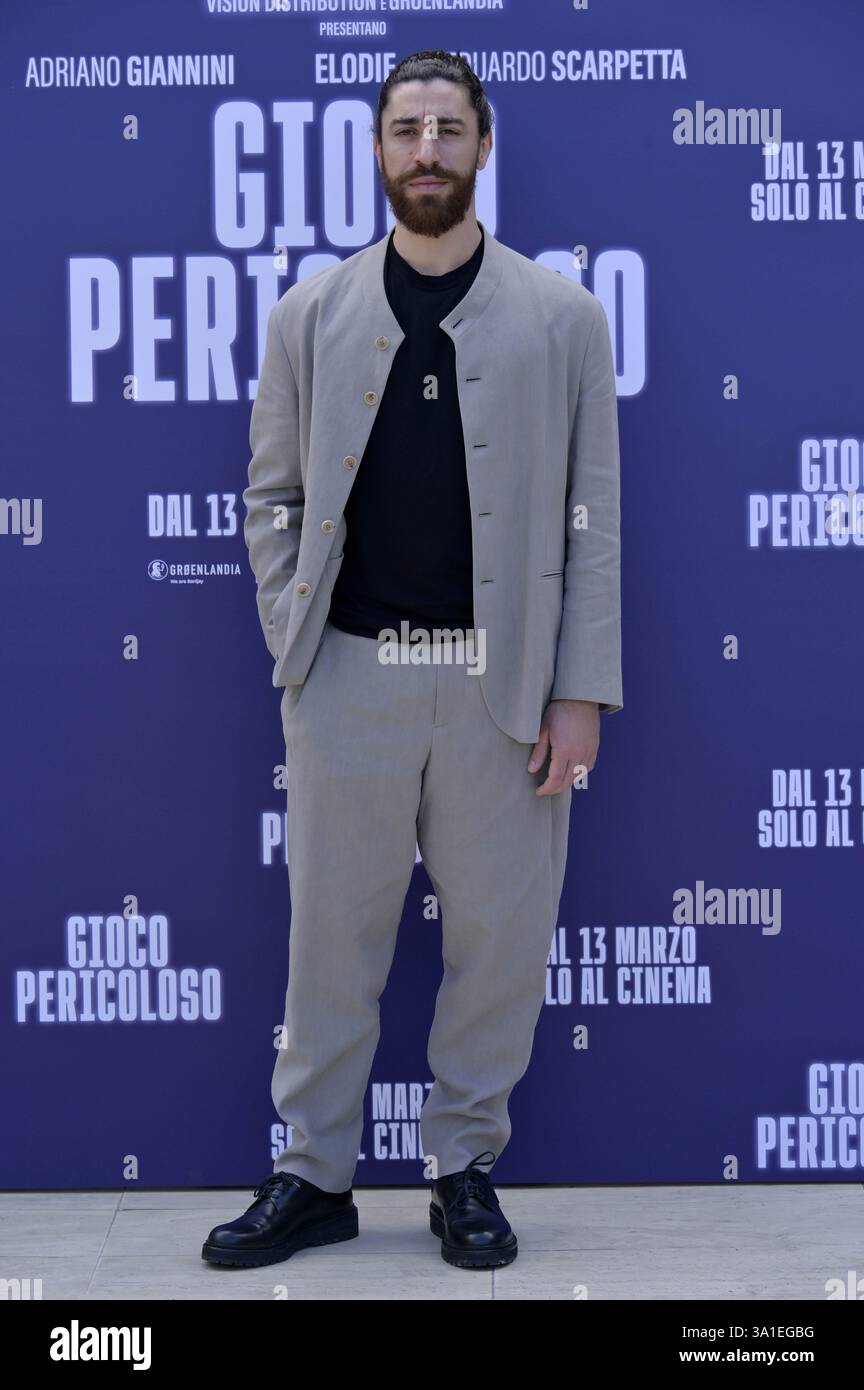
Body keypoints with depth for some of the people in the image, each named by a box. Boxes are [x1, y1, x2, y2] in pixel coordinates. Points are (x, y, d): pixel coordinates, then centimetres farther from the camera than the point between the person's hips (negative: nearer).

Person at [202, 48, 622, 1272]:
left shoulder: (562, 316, 4)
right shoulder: (311, 314, 8)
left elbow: (591, 514, 2)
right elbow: (272, 495, 11)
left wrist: (581, 690, -4)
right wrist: (292, 644, -1)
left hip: (505, 681, 0)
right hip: (349, 673, 1)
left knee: (499, 938, 7)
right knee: (332, 937, 8)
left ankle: (465, 1167, 24)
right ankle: (314, 1177, 22)